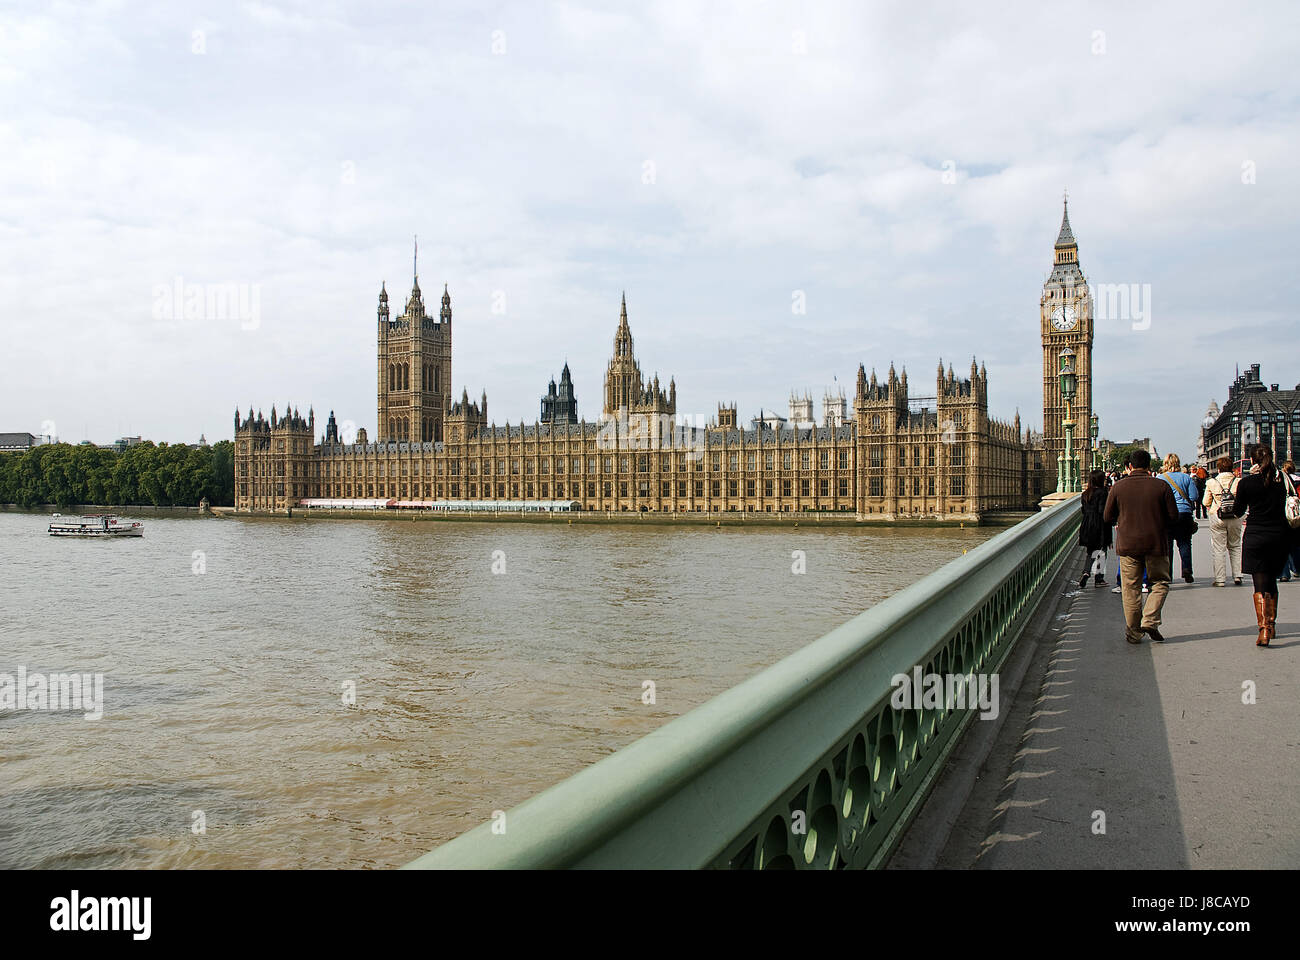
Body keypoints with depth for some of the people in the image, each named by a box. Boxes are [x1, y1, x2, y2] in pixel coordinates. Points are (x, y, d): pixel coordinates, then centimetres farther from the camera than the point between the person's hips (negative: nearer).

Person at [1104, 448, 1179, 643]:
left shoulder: (1118, 487, -2)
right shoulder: (1162, 486, -5)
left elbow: (1107, 517, 3)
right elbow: (1174, 517, -3)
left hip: (1128, 544, 1)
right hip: (1156, 543, -1)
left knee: (1131, 587, 7)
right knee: (1160, 582, 14)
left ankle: (1133, 632, 10)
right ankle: (1150, 620, -4)